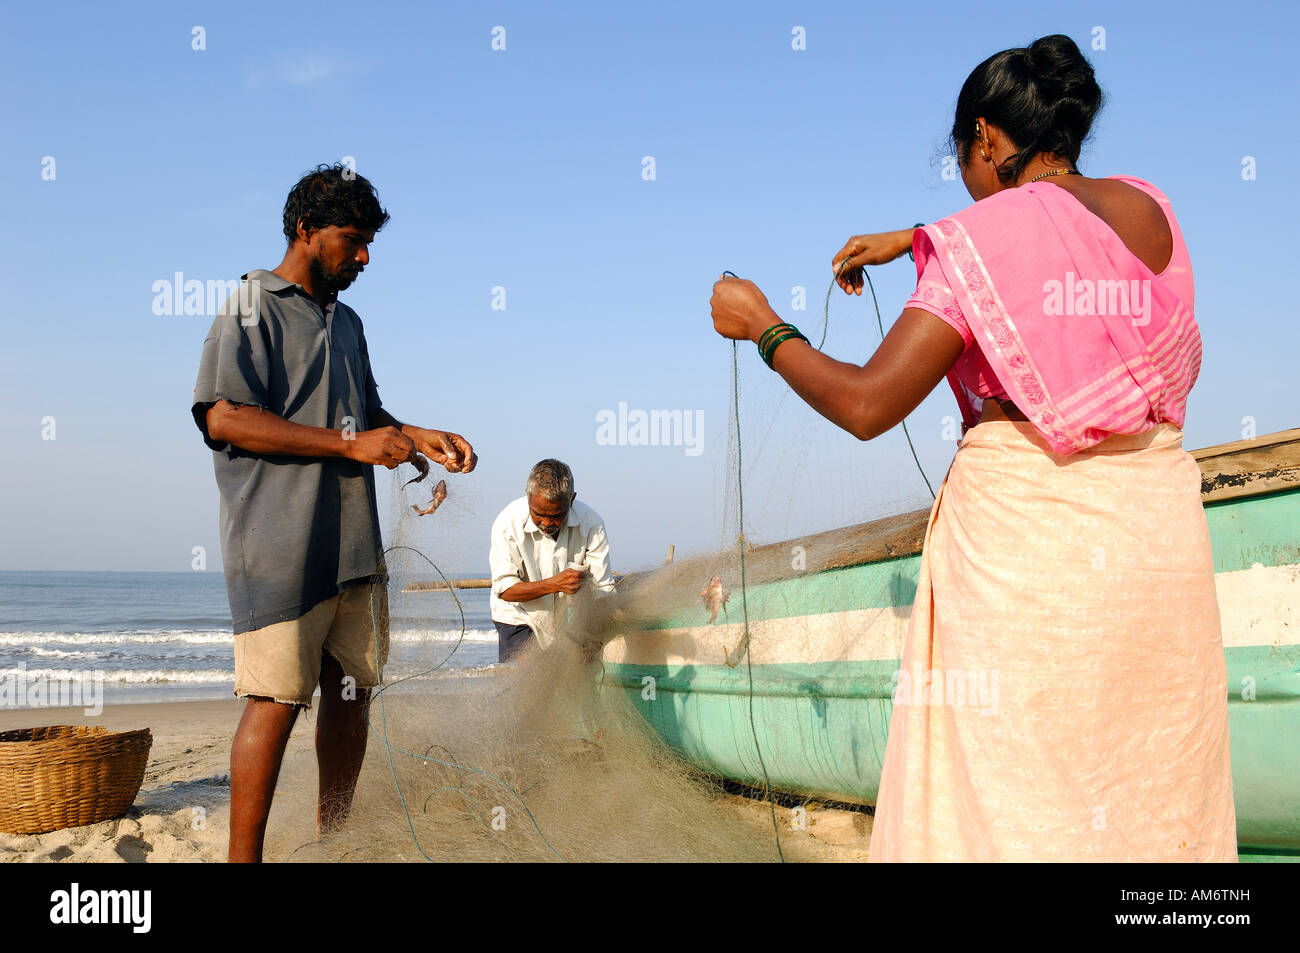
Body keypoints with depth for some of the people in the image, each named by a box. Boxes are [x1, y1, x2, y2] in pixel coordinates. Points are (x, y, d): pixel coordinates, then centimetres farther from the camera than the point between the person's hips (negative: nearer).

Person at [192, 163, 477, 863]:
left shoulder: (346, 321, 23)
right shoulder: (253, 308, -2)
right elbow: (224, 417, -15)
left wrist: (416, 437, 10)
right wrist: (353, 444, -16)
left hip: (354, 544, 8)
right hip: (280, 546, -8)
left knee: (350, 693, 9)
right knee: (276, 701, -9)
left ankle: (334, 840, 21)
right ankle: (243, 857, -1)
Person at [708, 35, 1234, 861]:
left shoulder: (977, 243, -12)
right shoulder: (1150, 210, 6)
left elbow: (865, 405, -16)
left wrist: (762, 326, -1)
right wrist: (910, 241, 28)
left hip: (1021, 526, -5)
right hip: (1158, 521, 6)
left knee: (999, 791, 8)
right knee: (1153, 776, 16)